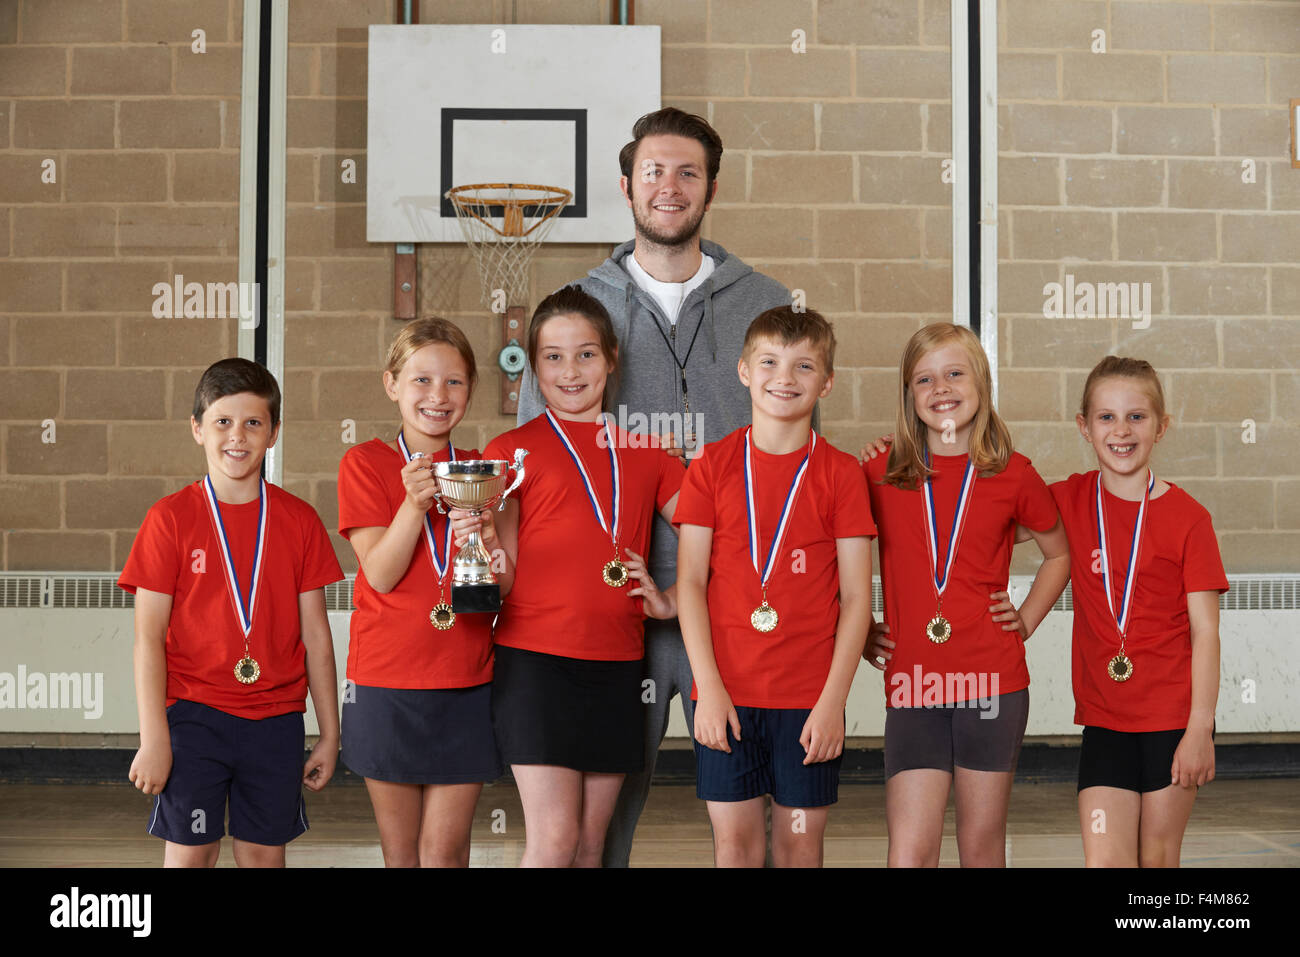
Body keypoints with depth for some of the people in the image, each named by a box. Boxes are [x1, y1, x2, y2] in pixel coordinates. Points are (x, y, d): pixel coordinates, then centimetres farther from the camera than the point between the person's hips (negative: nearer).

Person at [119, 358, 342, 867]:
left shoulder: (299, 520, 4)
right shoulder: (171, 518, -3)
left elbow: (315, 634, 6)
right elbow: (149, 637, -4)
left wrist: (329, 734, 7)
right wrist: (153, 740, -9)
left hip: (276, 720, 2)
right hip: (193, 715, -2)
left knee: (265, 852, 8)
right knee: (190, 851, 0)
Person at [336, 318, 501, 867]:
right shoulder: (365, 463, -1)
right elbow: (380, 574, -10)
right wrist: (415, 502, -24)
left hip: (467, 684, 2)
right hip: (386, 682, -2)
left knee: (446, 848, 4)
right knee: (400, 850, 8)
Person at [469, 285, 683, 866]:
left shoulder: (644, 452, 13)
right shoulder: (513, 450, 3)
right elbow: (506, 579, -1)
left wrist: (672, 600, 3)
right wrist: (484, 548, -21)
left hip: (617, 665, 4)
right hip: (535, 659, -4)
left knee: (591, 841, 8)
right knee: (554, 839, -10)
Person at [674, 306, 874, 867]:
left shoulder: (840, 473, 2)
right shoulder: (713, 465, 3)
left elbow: (856, 596, 0)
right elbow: (690, 583, 1)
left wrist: (833, 700, -8)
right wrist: (709, 687, -8)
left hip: (811, 698, 0)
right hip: (726, 692, 0)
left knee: (801, 841, 5)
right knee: (736, 842, 3)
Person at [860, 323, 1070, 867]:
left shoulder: (1012, 476, 3)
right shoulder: (881, 475, 2)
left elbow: (1059, 555, 20)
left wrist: (1026, 620, 8)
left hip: (994, 683, 0)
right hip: (911, 684, 0)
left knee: (983, 847, 8)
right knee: (910, 852, -7)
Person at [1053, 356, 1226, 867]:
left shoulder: (1187, 517, -6)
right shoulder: (1071, 500, 3)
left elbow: (1205, 631, -6)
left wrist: (1200, 729, -10)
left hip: (1173, 719, -2)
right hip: (1104, 719, 2)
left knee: (1158, 860, 6)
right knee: (1104, 860, -8)